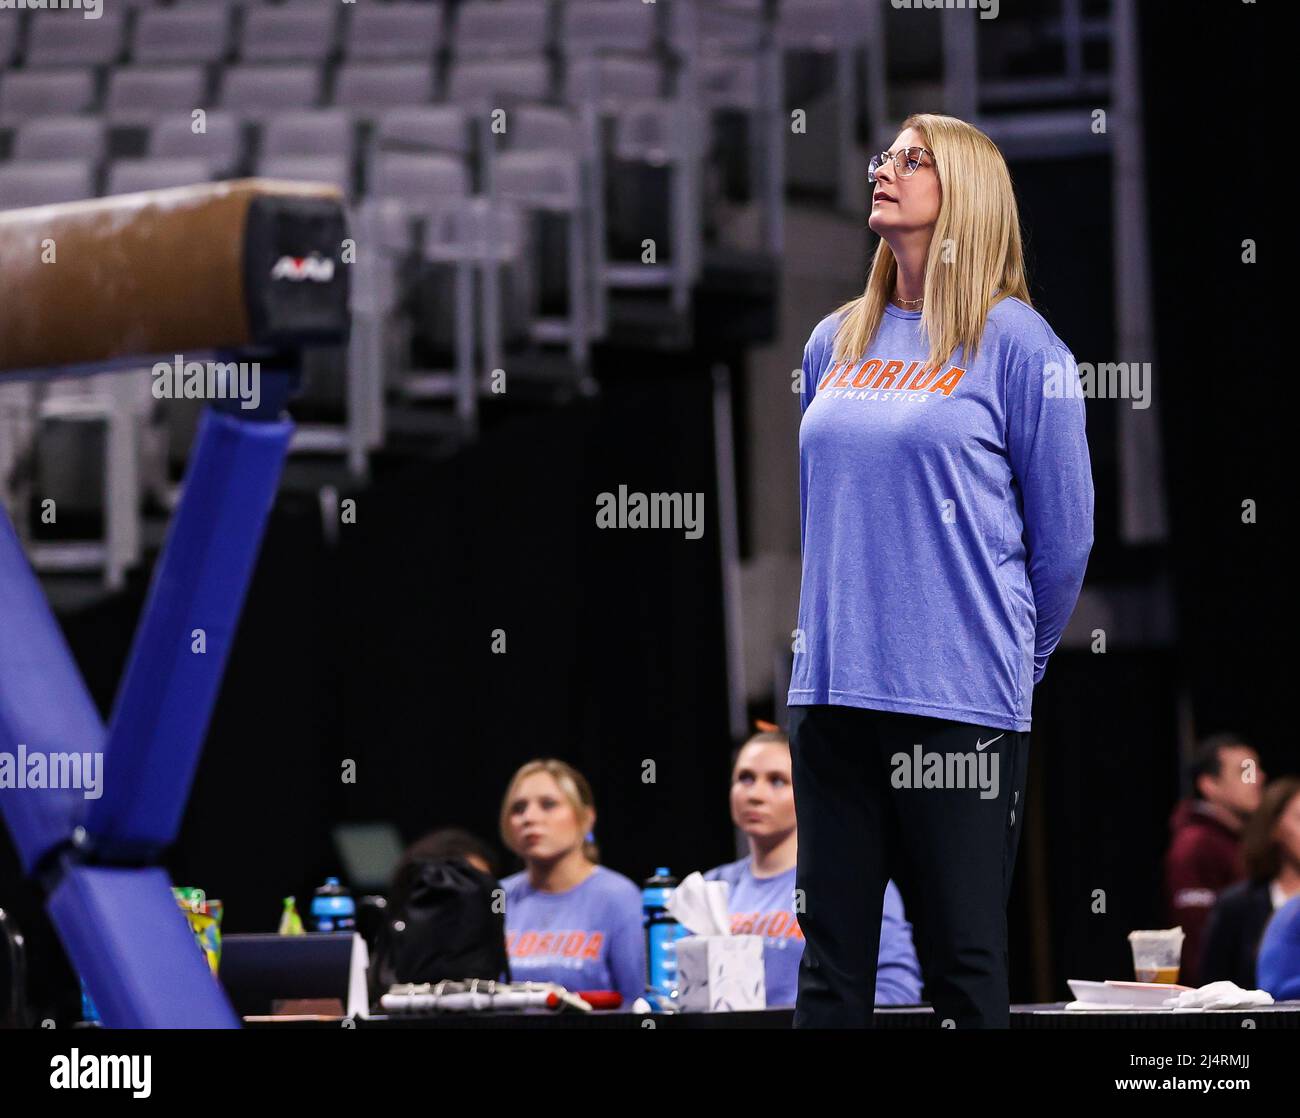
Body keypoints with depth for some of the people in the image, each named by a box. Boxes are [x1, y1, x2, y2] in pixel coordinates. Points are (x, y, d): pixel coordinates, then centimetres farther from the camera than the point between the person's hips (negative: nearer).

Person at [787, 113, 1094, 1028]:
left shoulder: (1015, 343, -4)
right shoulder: (835, 344, 13)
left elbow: (1062, 534, 0)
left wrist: (1014, 661, 8)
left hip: (962, 707, -5)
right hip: (833, 695, 5)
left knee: (965, 967, 0)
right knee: (832, 965, 7)